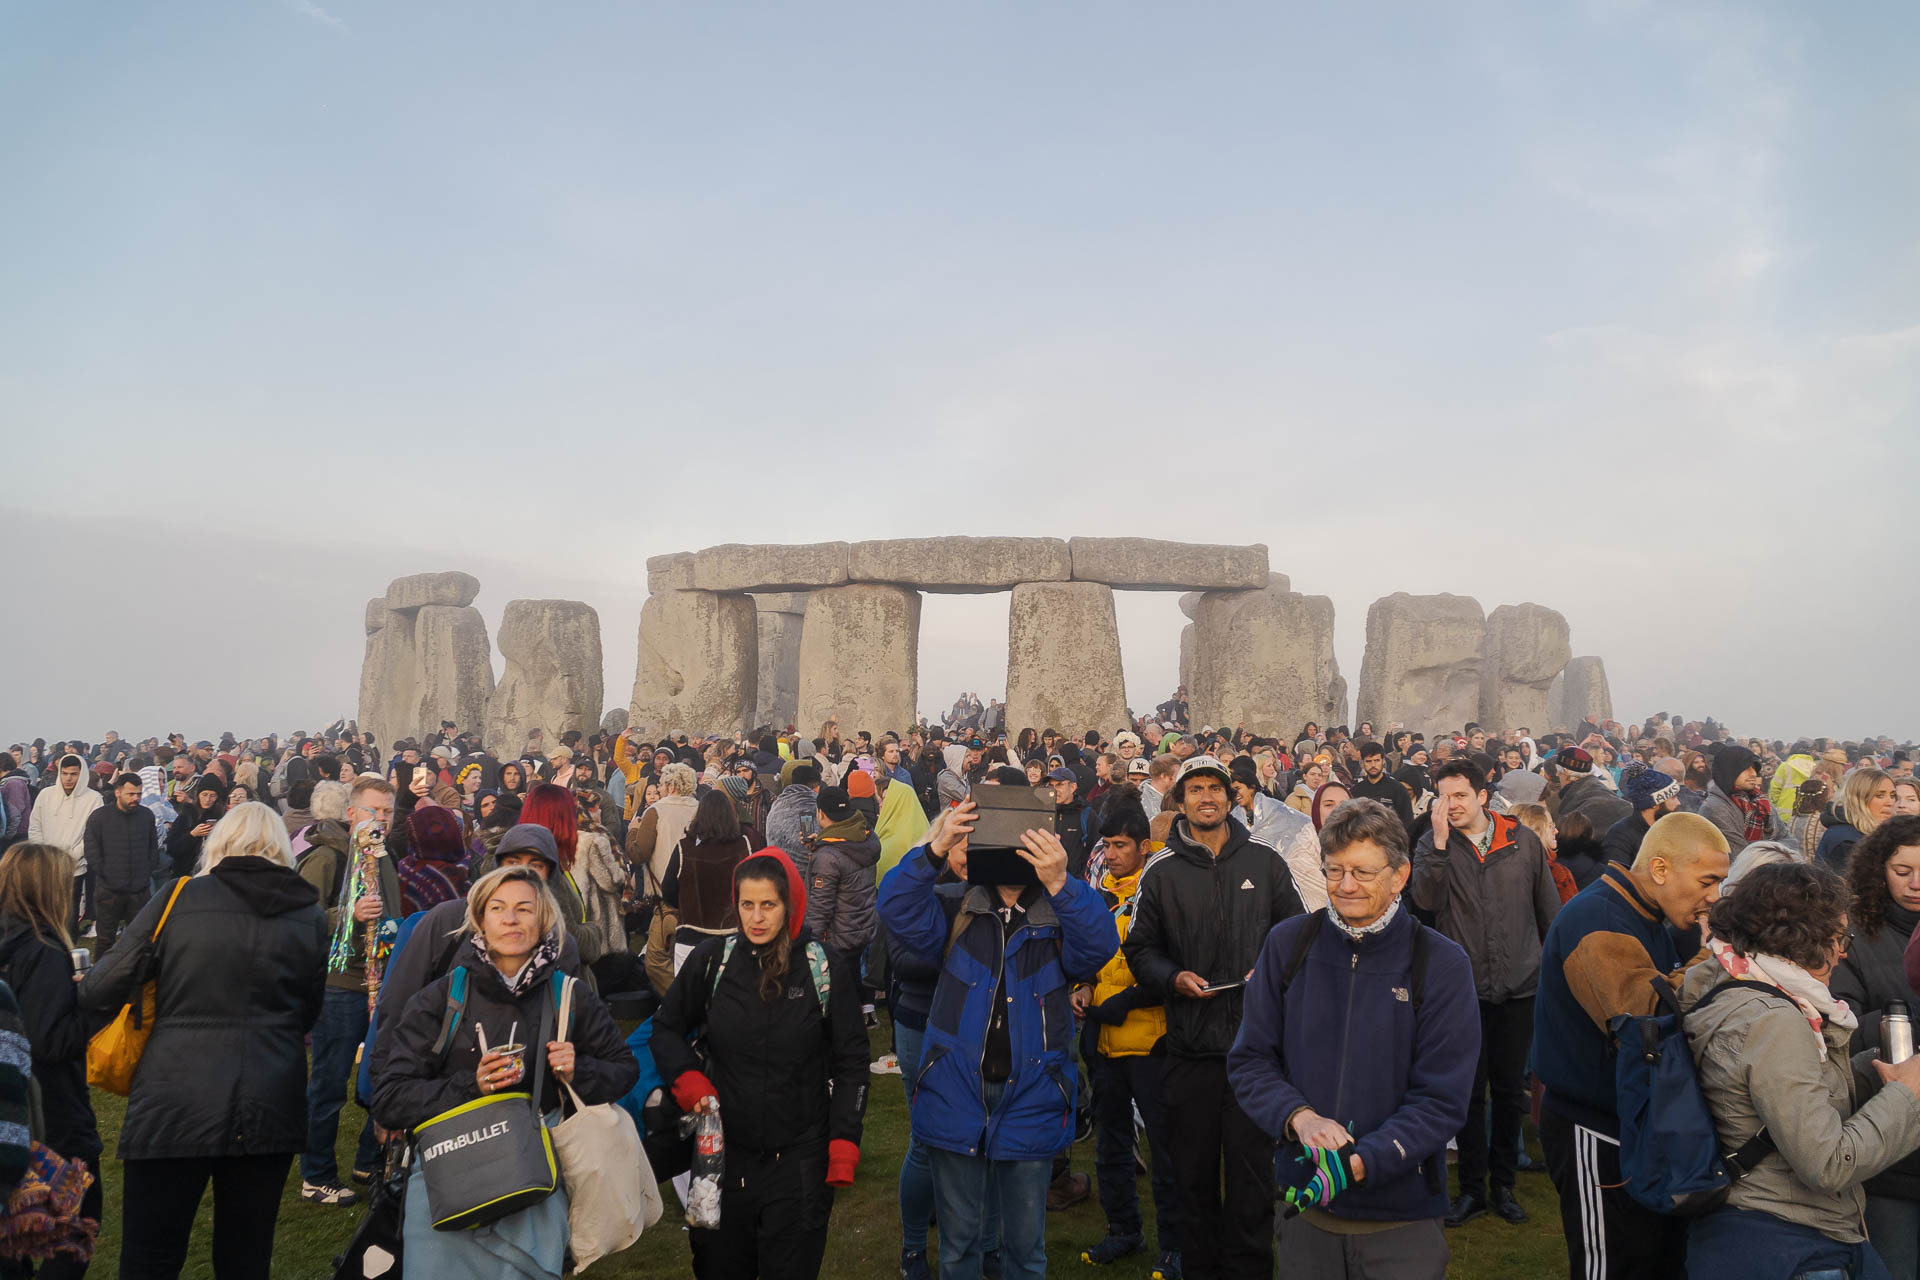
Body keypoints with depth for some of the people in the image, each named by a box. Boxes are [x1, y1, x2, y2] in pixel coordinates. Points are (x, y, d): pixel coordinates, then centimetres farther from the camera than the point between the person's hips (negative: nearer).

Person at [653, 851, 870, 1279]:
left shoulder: (827, 969, -7)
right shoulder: (711, 960, -3)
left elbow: (851, 1062, -1)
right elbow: (666, 1027, 11)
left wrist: (843, 1147, -6)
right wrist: (688, 1082, -6)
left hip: (799, 1159, -2)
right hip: (723, 1151, 2)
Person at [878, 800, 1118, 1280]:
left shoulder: (1060, 920, 0)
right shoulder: (957, 914, 2)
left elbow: (1098, 945, -21)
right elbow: (897, 911, -14)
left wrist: (1061, 884, -38)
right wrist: (935, 850, -30)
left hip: (1028, 1103, 0)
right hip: (956, 1096, 1)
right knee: (959, 1240, 15)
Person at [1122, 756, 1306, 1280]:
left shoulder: (1264, 862, 4)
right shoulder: (1162, 873, 3)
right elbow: (1140, 948, 8)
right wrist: (1173, 977, -8)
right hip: (1190, 1041, 1)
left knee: (1252, 1162, 4)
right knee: (1194, 1167, 10)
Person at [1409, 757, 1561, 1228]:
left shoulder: (1523, 842, 0)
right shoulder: (1434, 845, -3)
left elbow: (1549, 910, 8)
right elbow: (1428, 899, -20)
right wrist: (1439, 840, -25)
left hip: (1519, 986, 1)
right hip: (1465, 987, -1)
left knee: (1510, 1088, 12)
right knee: (1469, 1090, 7)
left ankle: (1503, 1185, 27)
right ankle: (1472, 1188, 20)